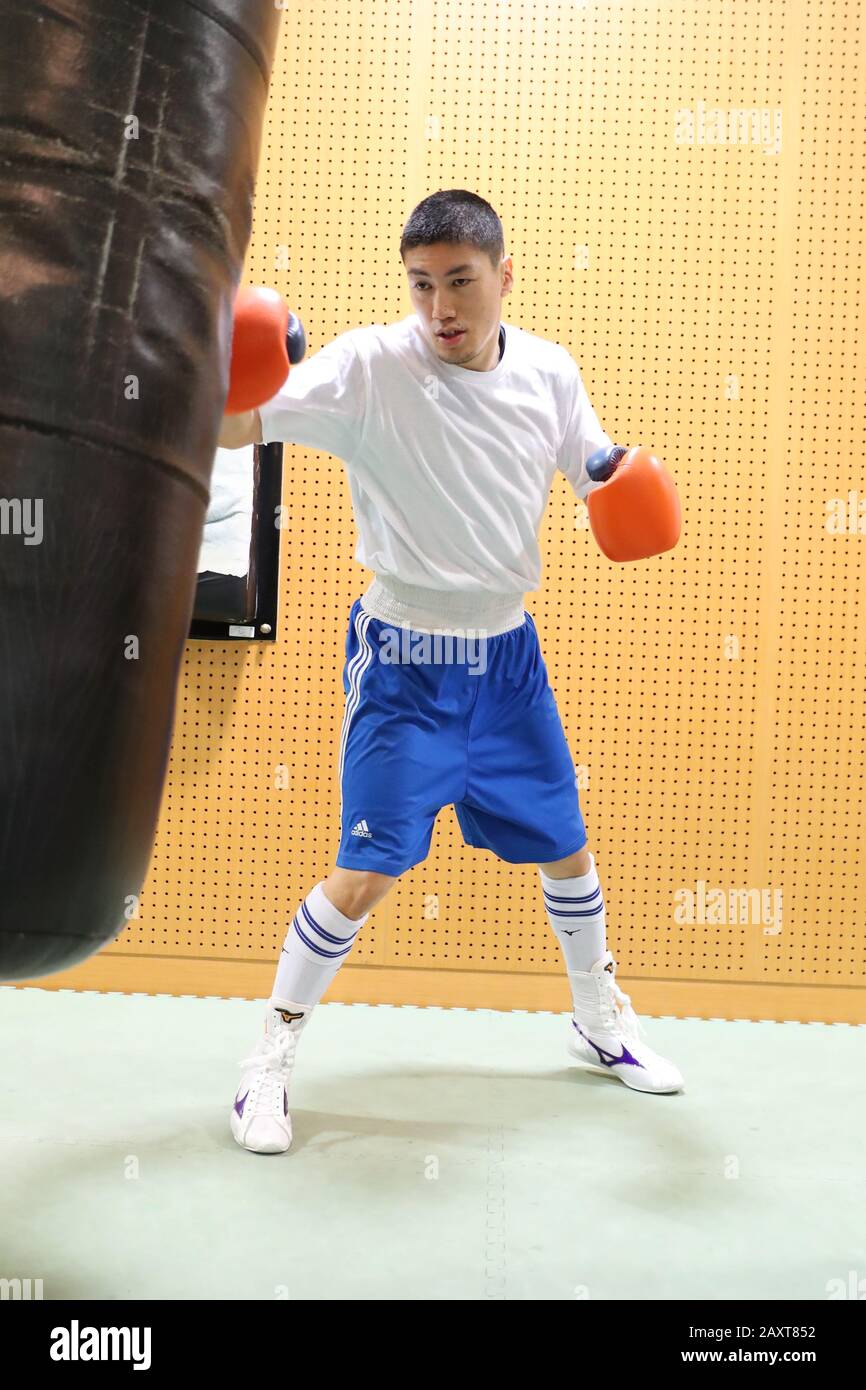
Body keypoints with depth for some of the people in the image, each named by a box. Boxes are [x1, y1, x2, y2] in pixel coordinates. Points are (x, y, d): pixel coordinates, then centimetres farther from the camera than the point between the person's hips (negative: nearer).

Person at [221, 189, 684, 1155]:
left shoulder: (548, 372, -2)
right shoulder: (370, 366, -16)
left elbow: (597, 472, 10)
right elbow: (243, 424, -26)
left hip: (508, 652, 5)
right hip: (405, 658, -4)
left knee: (565, 849, 15)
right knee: (365, 874, -9)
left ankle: (600, 1019, 41)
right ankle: (270, 1058, 14)